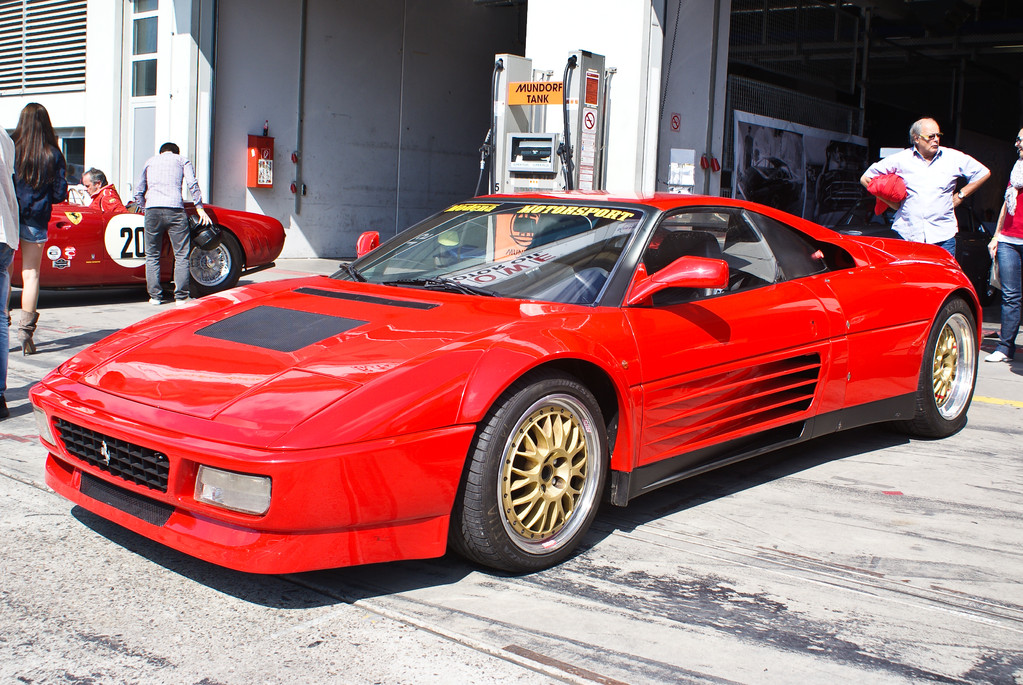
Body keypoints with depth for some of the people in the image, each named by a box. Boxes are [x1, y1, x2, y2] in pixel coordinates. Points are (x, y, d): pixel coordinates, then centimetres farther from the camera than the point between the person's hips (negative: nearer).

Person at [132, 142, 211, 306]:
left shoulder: (150, 161, 27)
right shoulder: (182, 160, 19)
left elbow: (138, 191, 26)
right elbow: (193, 184, 4)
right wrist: (200, 208, 5)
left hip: (152, 210, 2)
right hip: (174, 209, -2)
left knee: (152, 255, 9)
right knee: (181, 255, 0)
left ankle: (154, 296, 5)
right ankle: (180, 297, -5)